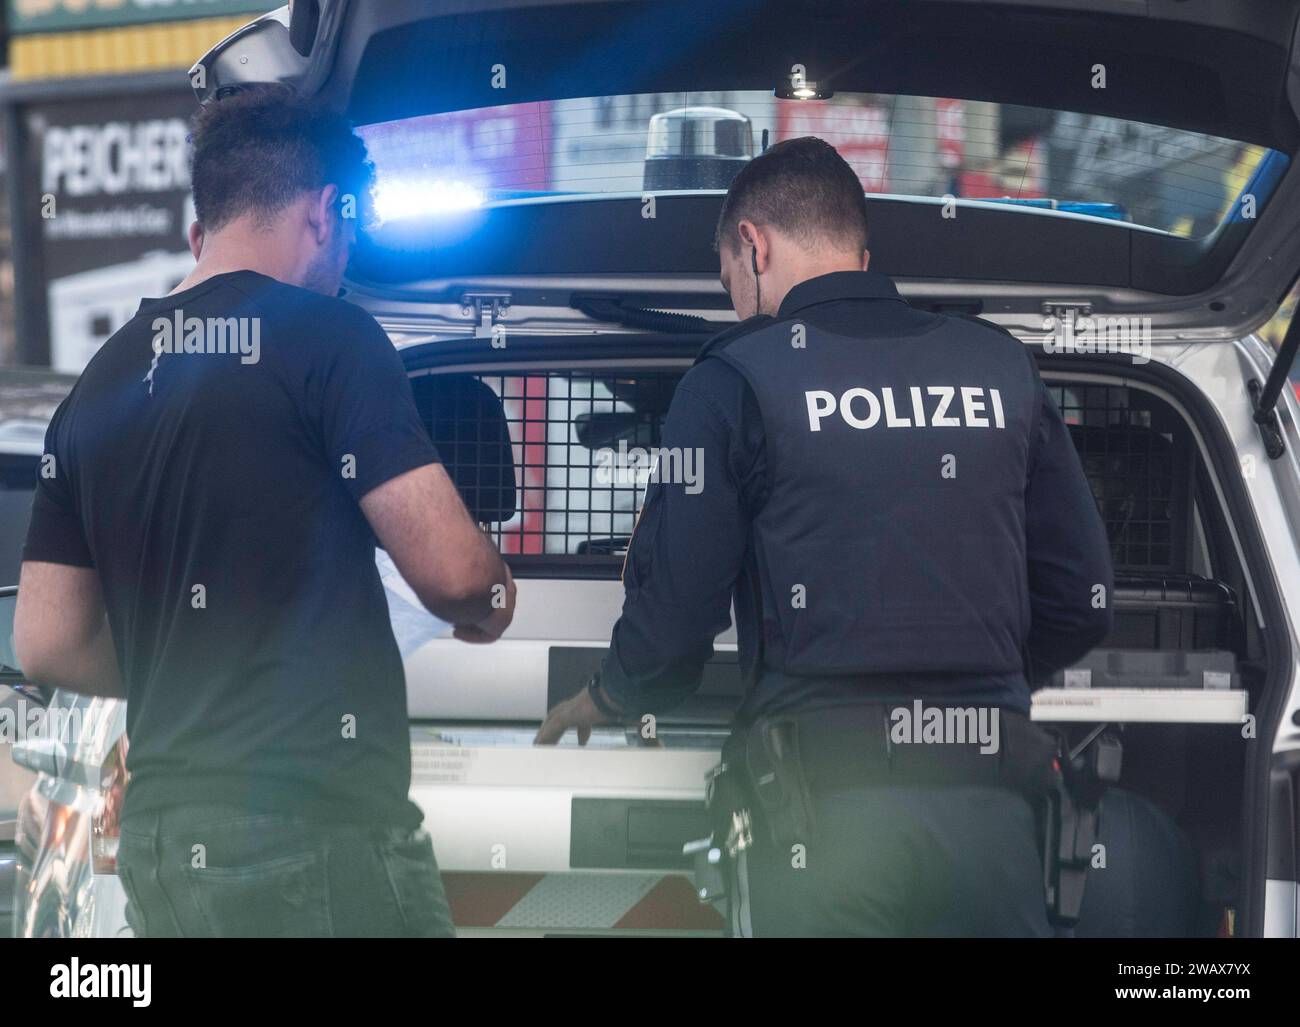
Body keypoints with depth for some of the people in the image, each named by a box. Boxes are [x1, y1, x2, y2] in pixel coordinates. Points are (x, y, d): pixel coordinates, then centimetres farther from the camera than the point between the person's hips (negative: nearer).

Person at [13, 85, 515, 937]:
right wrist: (492, 604, 11)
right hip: (321, 830, -7)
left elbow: (47, 644, 15)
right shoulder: (326, 336, -6)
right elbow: (453, 571, -11)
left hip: (160, 843, 7)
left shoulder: (99, 386, 13)